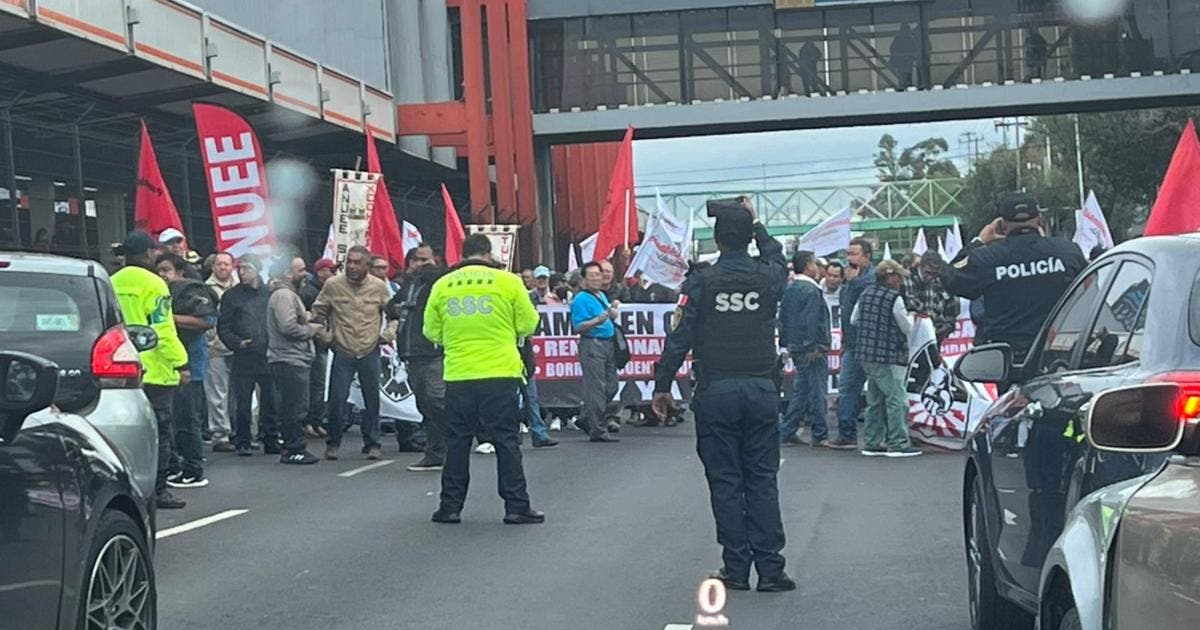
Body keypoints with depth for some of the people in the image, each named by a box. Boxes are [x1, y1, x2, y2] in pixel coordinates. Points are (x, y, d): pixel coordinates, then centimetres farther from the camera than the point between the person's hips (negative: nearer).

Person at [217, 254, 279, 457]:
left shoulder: (269, 294, 10)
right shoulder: (232, 296, 5)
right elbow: (223, 327, 2)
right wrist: (237, 342, -13)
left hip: (268, 355, 2)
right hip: (244, 357, -2)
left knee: (270, 401, 5)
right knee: (243, 404, 0)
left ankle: (271, 440, 13)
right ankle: (243, 442, 7)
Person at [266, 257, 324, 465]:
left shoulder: (288, 294, 22)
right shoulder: (283, 295, -13)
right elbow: (288, 327, -22)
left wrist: (308, 323, 10)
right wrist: (311, 329, -9)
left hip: (294, 360, 11)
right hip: (289, 361, -11)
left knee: (291, 408, 13)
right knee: (295, 408, -8)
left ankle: (292, 448, 17)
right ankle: (294, 449, -5)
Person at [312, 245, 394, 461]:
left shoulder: (379, 287, -1)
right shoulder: (332, 285, -3)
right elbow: (318, 312, 9)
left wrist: (388, 334, 1)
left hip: (370, 352, 1)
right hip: (342, 352, -1)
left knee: (372, 400, 6)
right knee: (337, 400, -3)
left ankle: (372, 443, 18)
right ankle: (333, 443, 11)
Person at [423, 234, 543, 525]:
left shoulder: (442, 285, 4)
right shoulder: (507, 281, -3)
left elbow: (432, 332, 11)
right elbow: (528, 325, 2)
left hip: (458, 376, 2)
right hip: (501, 374, -2)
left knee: (457, 441, 11)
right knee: (506, 441, 4)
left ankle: (450, 506, 14)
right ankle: (516, 506, 6)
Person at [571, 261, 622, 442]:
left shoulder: (602, 295, 18)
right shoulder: (581, 299, -8)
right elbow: (579, 327, -15)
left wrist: (613, 310, 8)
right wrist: (598, 320, -27)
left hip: (608, 344, 9)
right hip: (591, 344, -9)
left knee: (611, 386, 10)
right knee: (596, 388, -8)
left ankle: (586, 419, 23)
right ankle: (598, 430, -5)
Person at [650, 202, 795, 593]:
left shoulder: (701, 282, -6)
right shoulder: (768, 277, 0)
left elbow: (679, 337, -6)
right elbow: (778, 258, 26)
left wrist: (663, 386, 2)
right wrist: (756, 225, 34)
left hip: (715, 394, -2)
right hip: (761, 389, 2)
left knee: (725, 482, 4)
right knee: (762, 480, 6)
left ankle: (736, 570, 7)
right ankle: (770, 568, 4)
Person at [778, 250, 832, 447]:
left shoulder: (790, 289, 12)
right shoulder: (810, 290, -15)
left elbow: (783, 317, 18)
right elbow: (811, 322, -20)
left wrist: (786, 342, 22)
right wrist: (813, 347, -19)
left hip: (796, 348, 9)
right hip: (813, 349, -9)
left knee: (800, 390, 14)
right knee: (817, 392, -4)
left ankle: (786, 431, 14)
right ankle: (820, 436, 0)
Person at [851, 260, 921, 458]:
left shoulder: (865, 294, 9)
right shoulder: (894, 299, -13)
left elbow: (853, 319, 18)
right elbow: (907, 328, -6)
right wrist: (909, 316, 15)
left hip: (866, 354, 8)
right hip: (887, 356, -8)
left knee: (875, 400, 14)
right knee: (897, 399, -4)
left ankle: (872, 443, 17)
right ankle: (898, 443, -5)